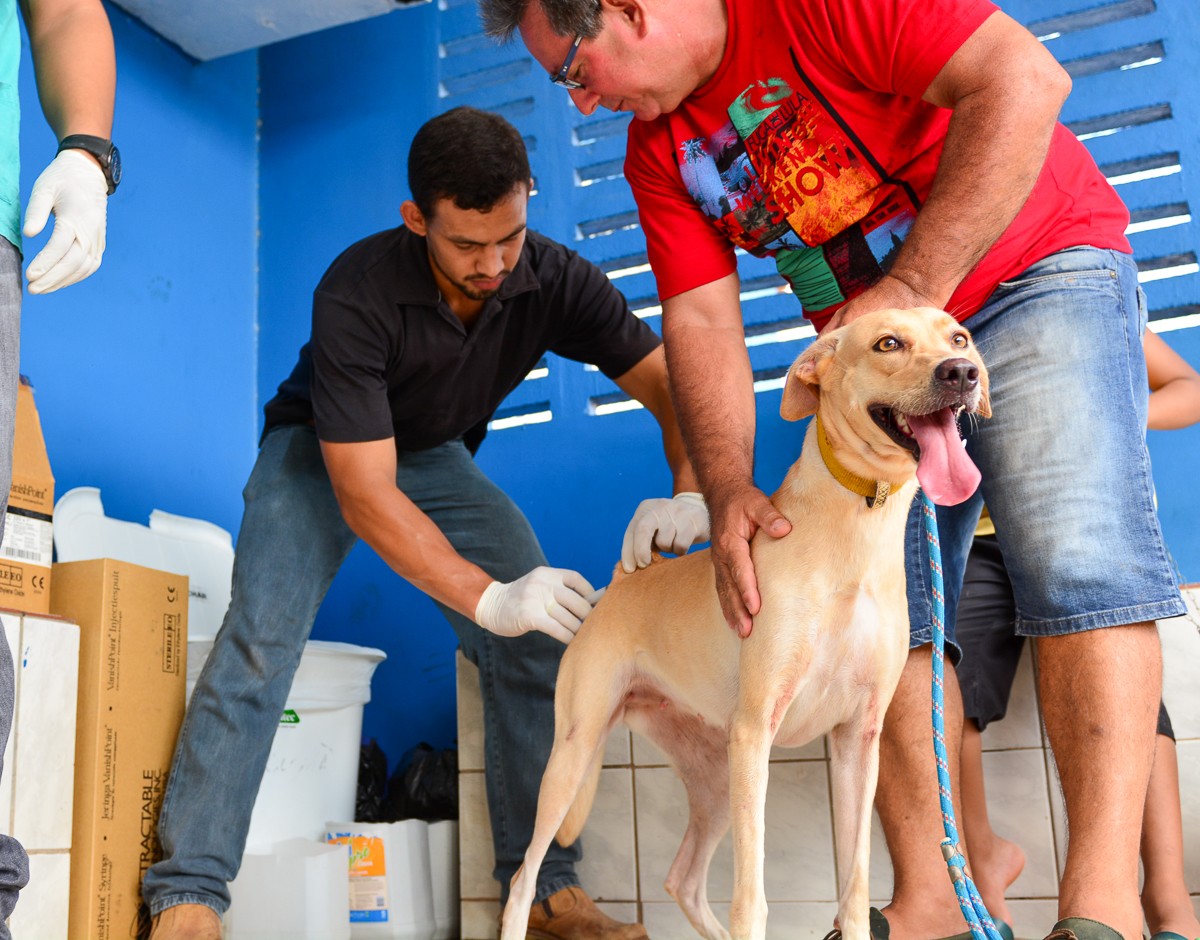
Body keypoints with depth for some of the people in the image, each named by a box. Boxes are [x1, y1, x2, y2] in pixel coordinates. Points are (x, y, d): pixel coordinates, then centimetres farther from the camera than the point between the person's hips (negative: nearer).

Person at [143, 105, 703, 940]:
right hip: (323, 453, -3)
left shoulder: (553, 279, -23)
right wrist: (488, 599, -49)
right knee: (260, 642, -24)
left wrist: (688, 495, -40)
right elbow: (363, 491, -38)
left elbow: (671, 380, -18)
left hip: (437, 457, 4)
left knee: (541, 643, -13)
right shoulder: (357, 293, -34)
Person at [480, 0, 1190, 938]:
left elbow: (1024, 78, -26)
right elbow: (701, 318, -4)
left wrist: (911, 288, -25)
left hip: (1038, 274, -6)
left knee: (1075, 556, -22)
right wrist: (729, 490, -18)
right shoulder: (658, 151, 1)